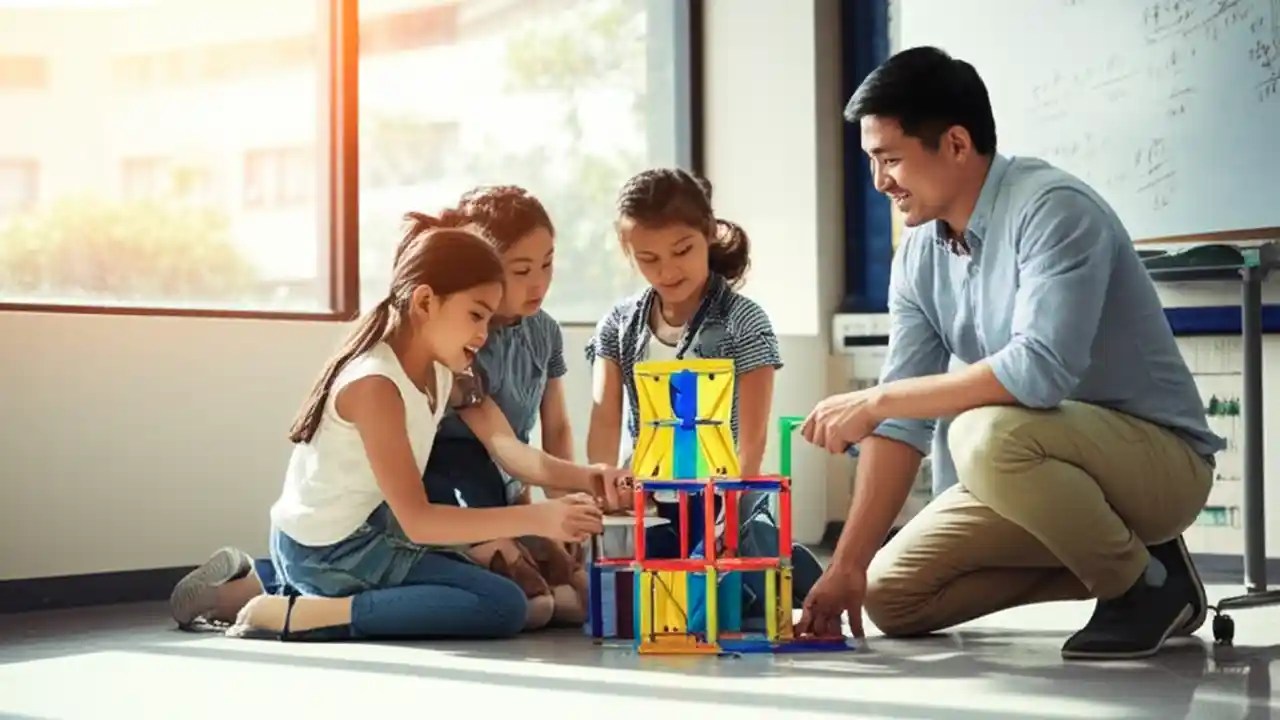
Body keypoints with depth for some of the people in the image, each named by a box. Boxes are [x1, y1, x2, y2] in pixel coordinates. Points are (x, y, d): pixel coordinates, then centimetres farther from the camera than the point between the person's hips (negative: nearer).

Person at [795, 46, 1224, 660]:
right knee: (891, 595, 2)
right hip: (1039, 468, 8)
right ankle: (1103, 565, 11)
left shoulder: (1052, 209, -22)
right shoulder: (917, 258, 0)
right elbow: (903, 421, -2)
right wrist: (847, 566, -9)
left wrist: (874, 400, -28)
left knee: (987, 435, -36)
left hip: (1159, 459, -8)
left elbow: (1041, 369, -35)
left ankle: (1148, 580, -11)